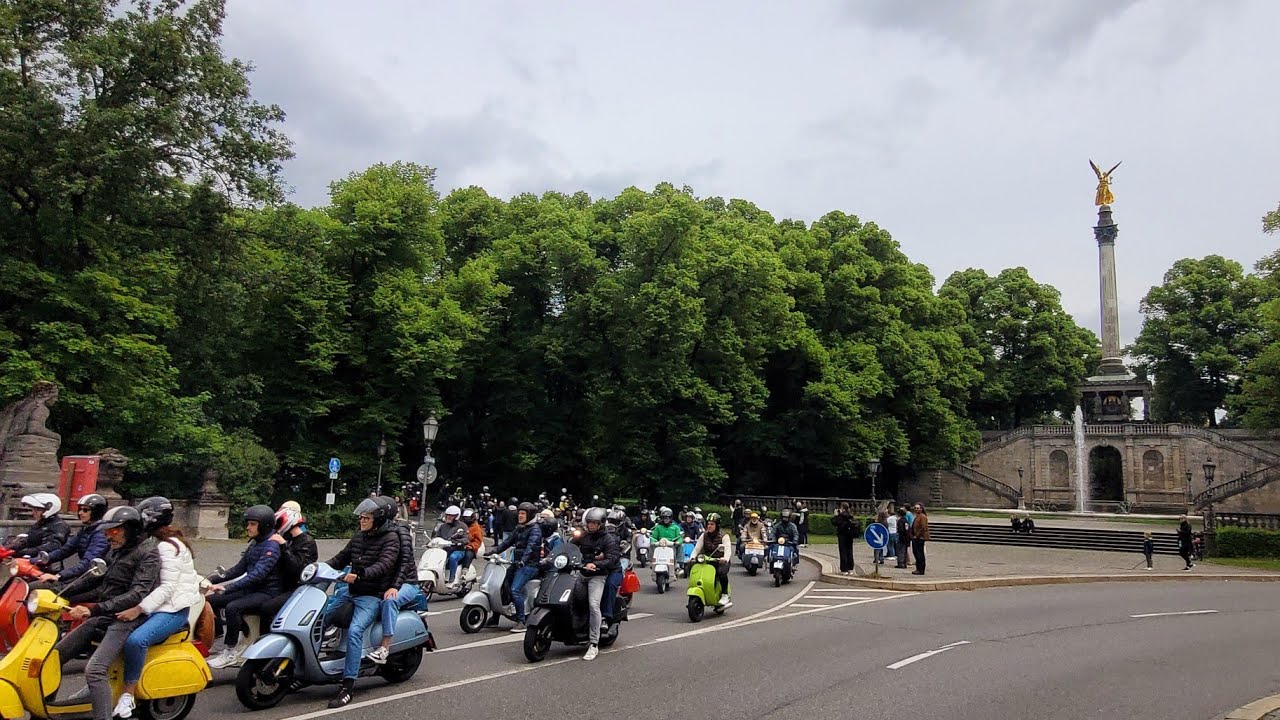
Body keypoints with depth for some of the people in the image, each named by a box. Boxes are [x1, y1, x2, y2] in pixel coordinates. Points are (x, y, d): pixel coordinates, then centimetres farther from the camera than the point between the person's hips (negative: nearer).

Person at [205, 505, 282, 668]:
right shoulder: (254, 544, 12)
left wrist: (226, 588, -31)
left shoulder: (272, 546, -16)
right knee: (210, 600, 4)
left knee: (232, 607, -31)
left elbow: (257, 574, -27)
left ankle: (231, 653, -18)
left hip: (267, 593, -10)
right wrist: (213, 579, 4)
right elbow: (239, 569, 16)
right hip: (251, 590, 10)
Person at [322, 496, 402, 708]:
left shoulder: (390, 538, -9)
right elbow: (341, 557, 18)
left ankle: (347, 686, -26)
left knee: (354, 631, -28)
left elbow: (385, 564, -24)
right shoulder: (359, 536, 13)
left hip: (372, 596, -8)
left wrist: (360, 575, -40)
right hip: (351, 591, 8)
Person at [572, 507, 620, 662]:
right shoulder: (583, 537, 17)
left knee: (593, 604, -24)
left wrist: (595, 564, -26)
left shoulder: (608, 539, 1)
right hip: (581, 573, 7)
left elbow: (613, 558, -11)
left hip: (598, 575, -7)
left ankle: (594, 644, -22)